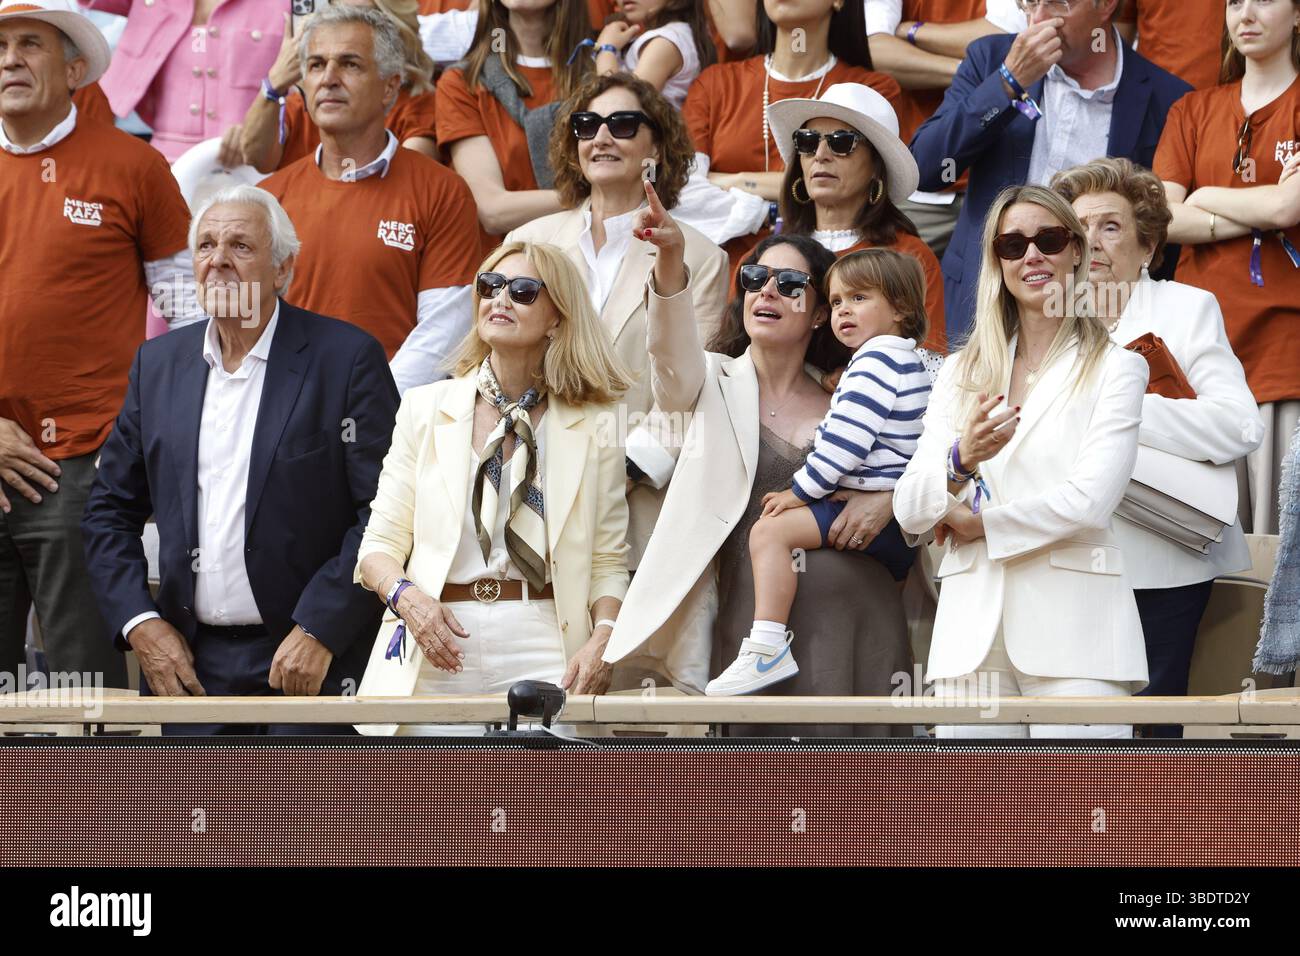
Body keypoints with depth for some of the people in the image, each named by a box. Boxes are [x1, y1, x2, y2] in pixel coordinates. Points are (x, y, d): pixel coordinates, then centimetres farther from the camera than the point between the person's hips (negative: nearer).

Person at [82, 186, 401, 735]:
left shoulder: (346, 358, -4)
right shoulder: (158, 363, 11)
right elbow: (111, 511, 15)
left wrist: (320, 632, -14)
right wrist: (140, 624, 1)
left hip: (313, 663, -4)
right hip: (188, 664, 5)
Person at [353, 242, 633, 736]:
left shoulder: (593, 429, 8)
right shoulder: (426, 408, 11)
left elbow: (608, 564, 9)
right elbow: (380, 543, 10)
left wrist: (602, 638, -10)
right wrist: (406, 595, -10)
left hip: (543, 648, -1)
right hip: (437, 658, 1)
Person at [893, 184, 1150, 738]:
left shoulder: (1115, 369, 6)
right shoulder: (961, 375, 19)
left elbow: (1090, 500, -8)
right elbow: (909, 512, 8)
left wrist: (977, 523, 2)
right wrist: (961, 459, -13)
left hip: (1073, 625, -3)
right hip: (973, 626, 3)